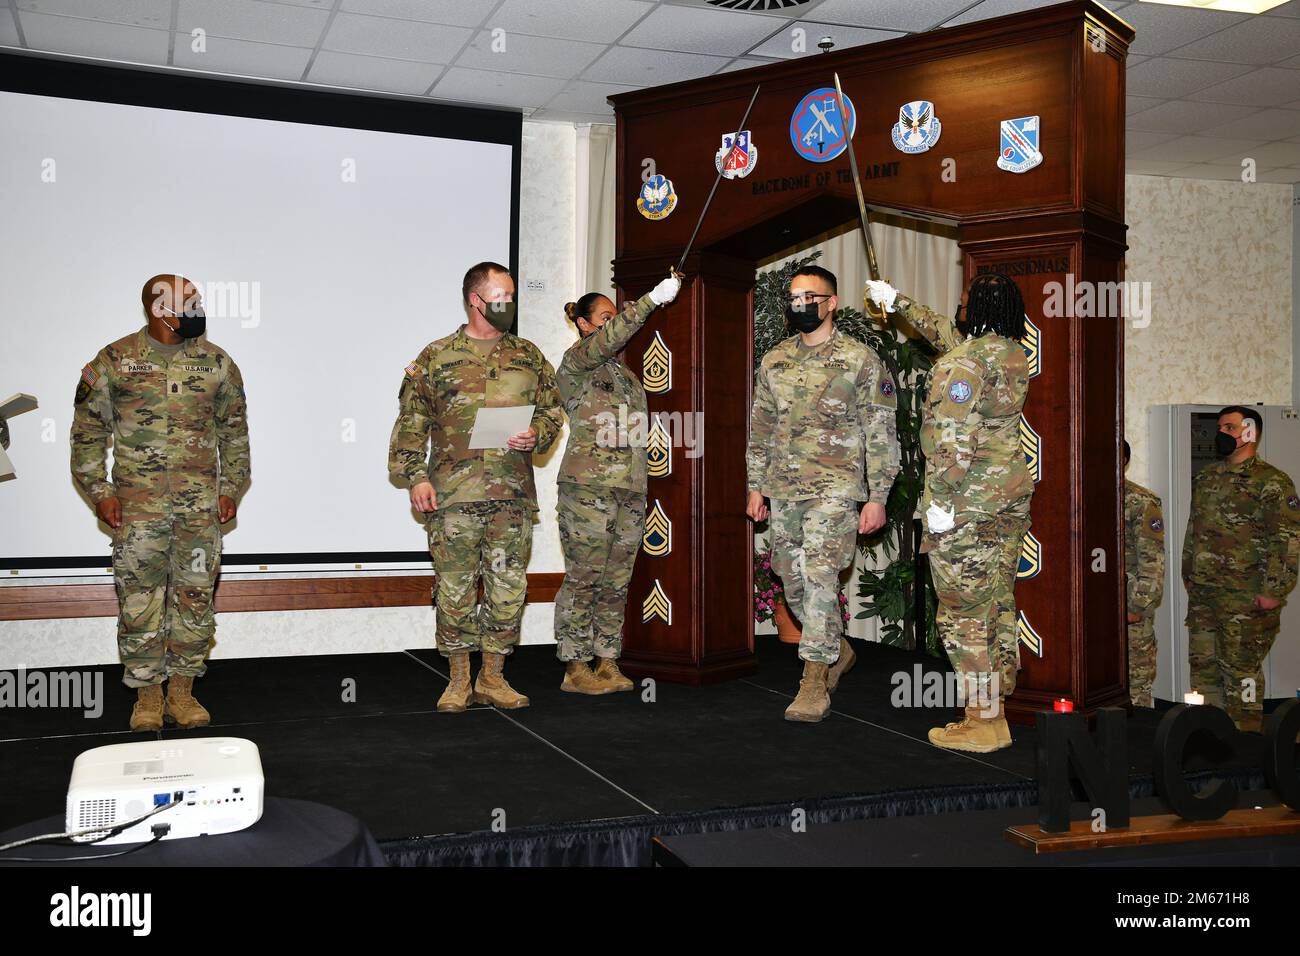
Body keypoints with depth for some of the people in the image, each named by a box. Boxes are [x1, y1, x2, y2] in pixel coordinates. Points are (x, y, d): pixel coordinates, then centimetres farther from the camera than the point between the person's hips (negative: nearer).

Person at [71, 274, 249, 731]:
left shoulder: (216, 362, 6)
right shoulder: (114, 360, 1)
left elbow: (235, 432, 12)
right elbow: (88, 430, 6)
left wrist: (231, 488, 5)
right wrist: (98, 490, -1)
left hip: (201, 505, 2)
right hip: (136, 503, -1)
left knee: (195, 599, 5)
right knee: (139, 601, 2)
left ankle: (182, 692, 18)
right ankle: (147, 696, 15)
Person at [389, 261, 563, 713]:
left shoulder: (529, 357, 13)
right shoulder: (436, 357, 4)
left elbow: (552, 410, 17)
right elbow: (411, 423, 3)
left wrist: (536, 435, -4)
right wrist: (415, 476, -7)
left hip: (513, 494, 3)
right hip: (453, 494, -3)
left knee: (508, 590, 5)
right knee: (455, 591, 2)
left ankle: (493, 678, 18)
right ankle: (458, 681, 15)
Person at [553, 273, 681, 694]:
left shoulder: (625, 373, 21)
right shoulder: (575, 363, 1)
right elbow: (609, 339, -20)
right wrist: (653, 299, -23)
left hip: (631, 488, 7)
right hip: (588, 486, -7)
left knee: (617, 581, 8)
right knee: (583, 578, -5)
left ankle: (608, 663, 14)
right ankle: (575, 668, 1)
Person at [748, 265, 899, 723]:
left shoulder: (861, 359, -4)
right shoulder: (773, 362, 11)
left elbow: (881, 432, -4)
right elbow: (760, 428, 18)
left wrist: (878, 496, -9)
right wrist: (756, 487, 14)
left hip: (834, 487, -6)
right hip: (783, 490, 6)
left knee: (820, 577, -13)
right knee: (793, 582, 11)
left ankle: (815, 681, -6)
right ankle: (838, 648, 34)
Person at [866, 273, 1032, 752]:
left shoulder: (960, 365, -18)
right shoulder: (1014, 355, 9)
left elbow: (954, 442, -23)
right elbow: (945, 330, 24)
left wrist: (940, 501, -16)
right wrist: (898, 301, 32)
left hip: (968, 504, -9)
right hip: (1013, 495, 9)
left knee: (965, 613, 0)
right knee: (999, 603, 15)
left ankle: (982, 722, 6)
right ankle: (996, 707, 25)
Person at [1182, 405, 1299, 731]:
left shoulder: (1272, 482, -9)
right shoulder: (1205, 479, 15)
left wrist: (1273, 592, -17)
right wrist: (1188, 575, 19)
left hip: (1246, 599, -7)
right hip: (1202, 595, 7)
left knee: (1240, 671, -1)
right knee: (1202, 667, 12)